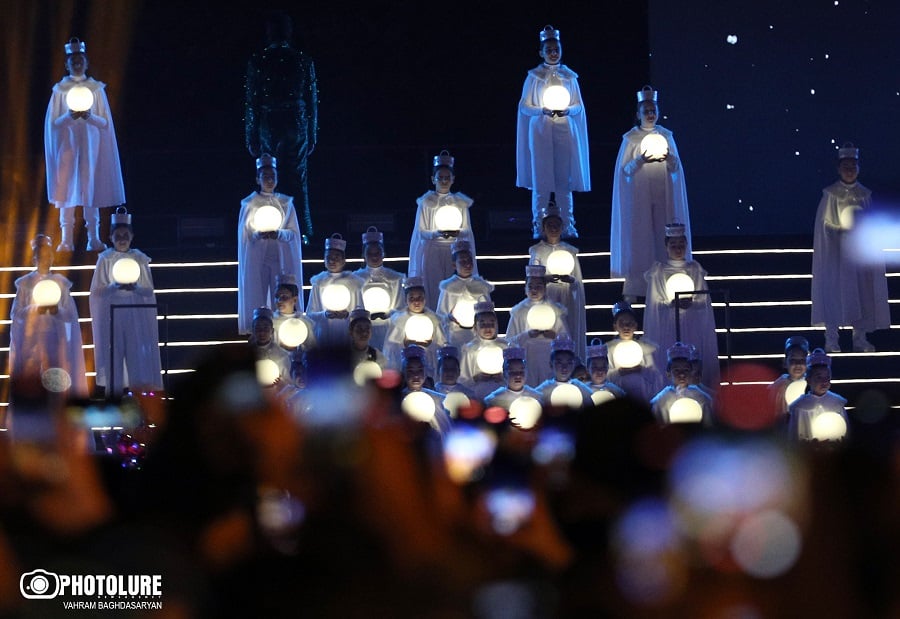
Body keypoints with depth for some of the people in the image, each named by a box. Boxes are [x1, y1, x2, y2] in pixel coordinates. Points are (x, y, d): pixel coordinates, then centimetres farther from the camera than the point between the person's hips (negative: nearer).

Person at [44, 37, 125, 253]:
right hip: (67, 144, 0)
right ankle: (67, 239, -6)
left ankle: (93, 238, 0)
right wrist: (69, 116, -17)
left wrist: (90, 117, -16)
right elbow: (53, 122, 3)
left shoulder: (96, 89, 6)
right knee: (66, 185, -6)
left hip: (90, 144, 0)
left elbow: (105, 122, 4)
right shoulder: (60, 89, 6)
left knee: (91, 186, -3)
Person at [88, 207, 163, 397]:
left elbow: (149, 291, 6)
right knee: (113, 350, -6)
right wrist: (114, 286, -17)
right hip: (111, 315, -1)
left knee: (137, 350, -5)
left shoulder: (140, 259, 6)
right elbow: (96, 290, 0)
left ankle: (138, 387, -4)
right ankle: (113, 387, -2)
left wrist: (135, 287, -14)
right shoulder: (105, 259, 2)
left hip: (135, 313, 1)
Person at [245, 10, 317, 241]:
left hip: (267, 127, -1)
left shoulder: (257, 62, -4)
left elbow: (251, 103, -3)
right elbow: (312, 101, 3)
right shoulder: (303, 61, 0)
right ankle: (303, 232, 6)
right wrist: (312, 135, 9)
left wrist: (251, 137, 2)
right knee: (298, 181, 7)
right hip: (296, 126, 1)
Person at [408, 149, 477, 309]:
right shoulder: (426, 202, 2)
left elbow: (468, 232, 7)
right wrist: (437, 233, -20)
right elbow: (420, 232, -1)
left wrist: (458, 233, -15)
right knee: (434, 294, -6)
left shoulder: (460, 202, 8)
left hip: (455, 253, 2)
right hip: (432, 253, -2)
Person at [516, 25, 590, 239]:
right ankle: (538, 226, -1)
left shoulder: (569, 77, 9)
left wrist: (568, 110, -10)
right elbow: (524, 106, 2)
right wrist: (543, 111, -14)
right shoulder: (534, 76, 4)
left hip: (564, 132, 2)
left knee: (564, 180, 0)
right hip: (540, 132, -2)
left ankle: (567, 225, 4)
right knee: (541, 181, -4)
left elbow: (579, 107, 12)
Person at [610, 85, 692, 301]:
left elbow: (676, 167, 8)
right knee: (638, 237, -6)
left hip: (663, 195, 3)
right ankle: (633, 288, -4)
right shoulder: (630, 138, 0)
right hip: (639, 196, -3)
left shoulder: (666, 135, 7)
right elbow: (625, 169, -3)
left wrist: (668, 158, -14)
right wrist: (641, 160, -20)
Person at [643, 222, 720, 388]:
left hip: (692, 326, 2)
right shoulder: (658, 271, 3)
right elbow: (655, 303, -1)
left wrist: (691, 303, -15)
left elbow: (704, 301, 5)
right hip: (668, 328, -2)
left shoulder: (695, 269, 8)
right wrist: (672, 303, -18)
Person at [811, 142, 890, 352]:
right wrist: (842, 231, -15)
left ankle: (860, 338, 7)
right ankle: (831, 340, -5)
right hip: (836, 250, -3)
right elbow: (824, 225, -2)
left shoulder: (865, 195, 10)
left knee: (861, 292, 2)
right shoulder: (830, 194, 0)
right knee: (834, 290, -6)